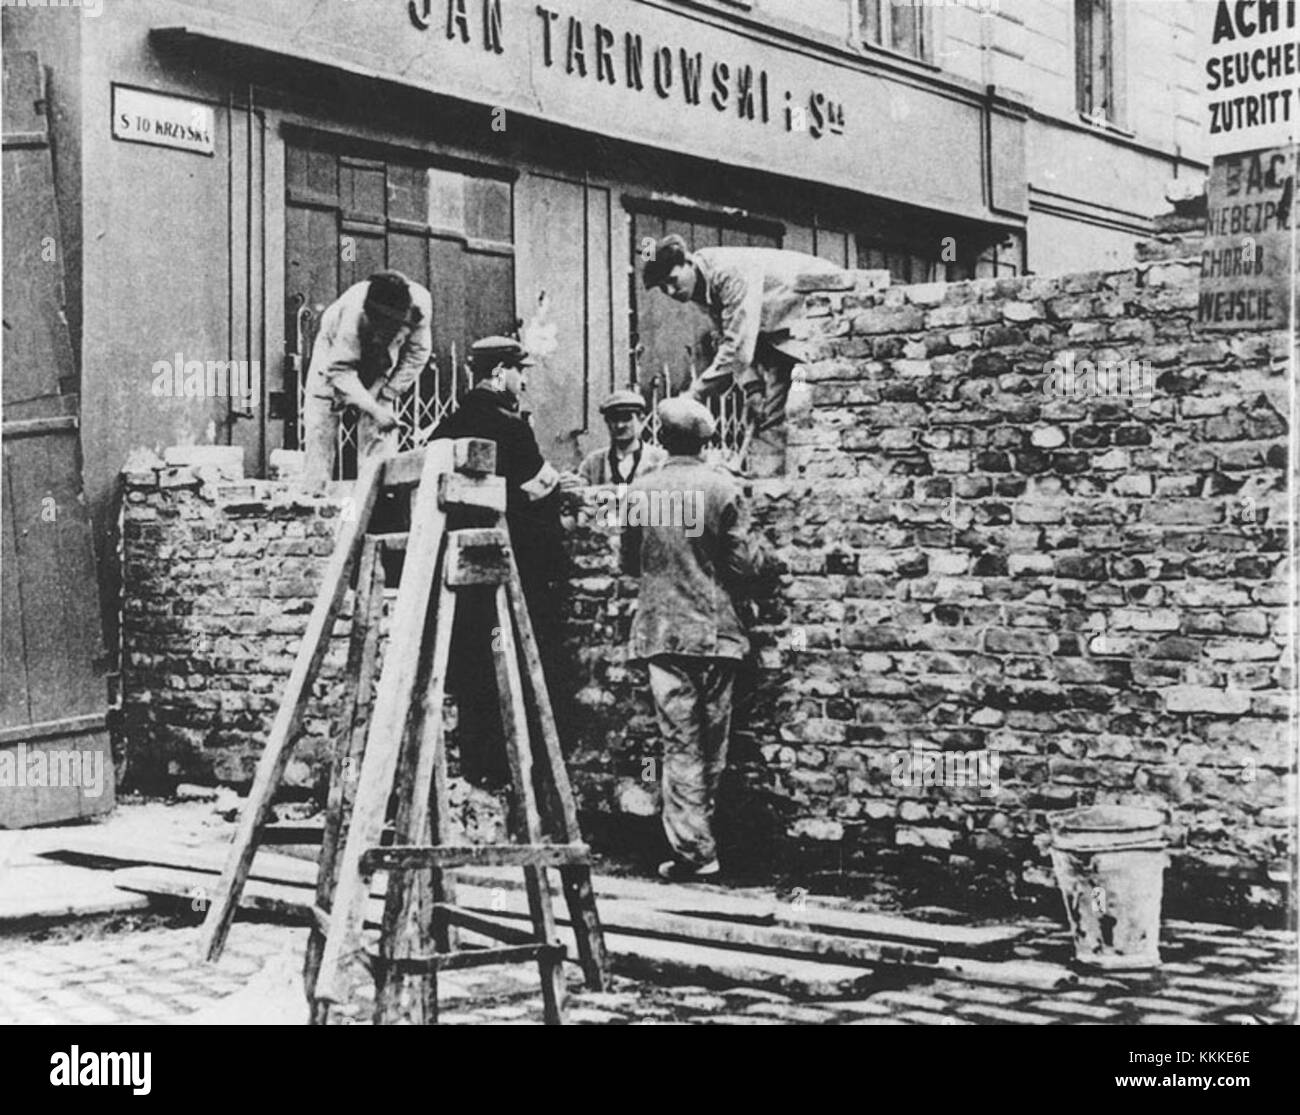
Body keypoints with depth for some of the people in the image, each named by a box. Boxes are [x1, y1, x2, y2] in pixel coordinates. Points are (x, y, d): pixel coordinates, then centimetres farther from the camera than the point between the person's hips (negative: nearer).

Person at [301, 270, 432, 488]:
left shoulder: (420, 304, -34)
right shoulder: (353, 314, -43)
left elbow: (416, 355, -17)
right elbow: (340, 369, -36)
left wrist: (389, 394, -19)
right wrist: (373, 408, -44)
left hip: (382, 362, 2)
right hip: (336, 351, -2)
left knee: (381, 430, -8)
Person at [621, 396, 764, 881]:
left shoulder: (640, 490, 0)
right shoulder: (722, 487, -6)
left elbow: (629, 562, 9)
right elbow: (743, 564, -6)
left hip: (664, 631, 0)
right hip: (717, 630, 0)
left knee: (680, 744, 0)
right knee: (712, 743, 12)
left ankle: (693, 849, -5)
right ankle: (700, 836, 22)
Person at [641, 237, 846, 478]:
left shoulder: (730, 273, -29)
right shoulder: (704, 288, -1)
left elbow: (737, 343, -33)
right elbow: (731, 342, 0)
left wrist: (696, 393, -31)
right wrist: (751, 385, -15)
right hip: (776, 328, 9)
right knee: (764, 409, -2)